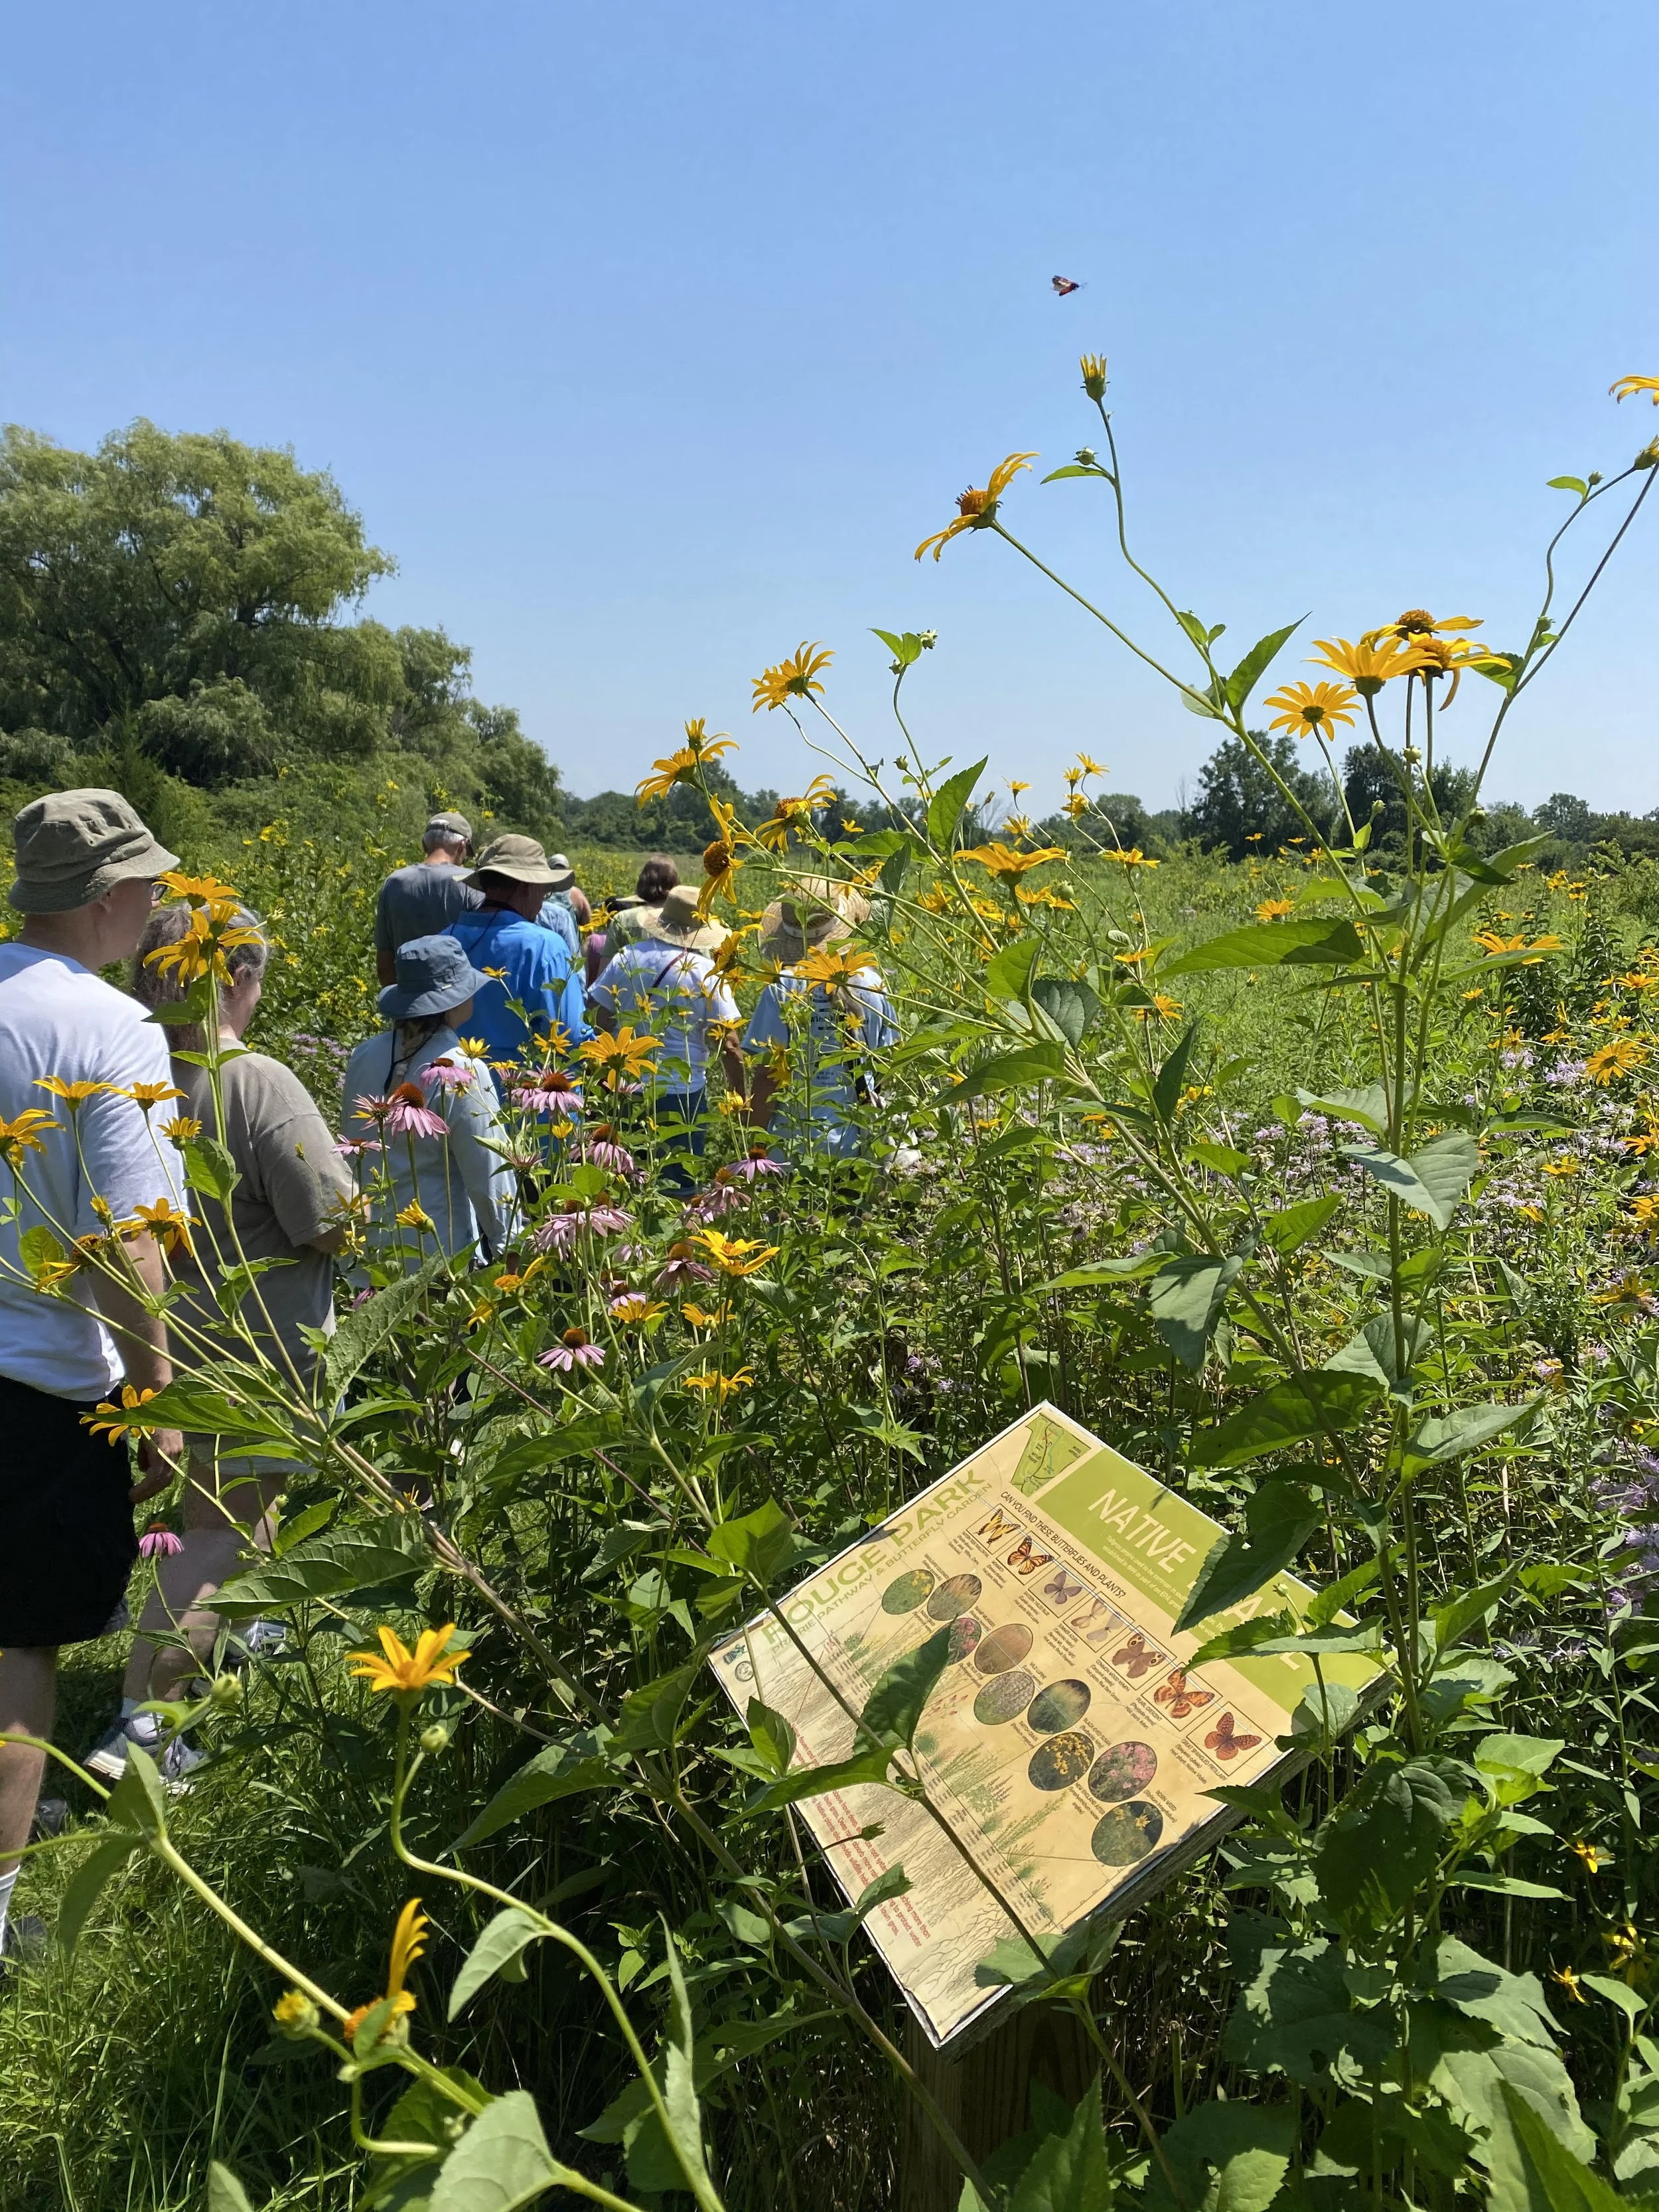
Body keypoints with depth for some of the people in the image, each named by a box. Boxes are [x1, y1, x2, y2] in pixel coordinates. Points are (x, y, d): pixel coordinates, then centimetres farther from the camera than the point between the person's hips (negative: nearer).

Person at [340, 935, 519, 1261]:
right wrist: (508, 1246, -3)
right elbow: (490, 1179, -14)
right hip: (436, 1246, -6)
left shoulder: (364, 1057, 1)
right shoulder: (461, 1072, -17)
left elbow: (352, 1143, 12)